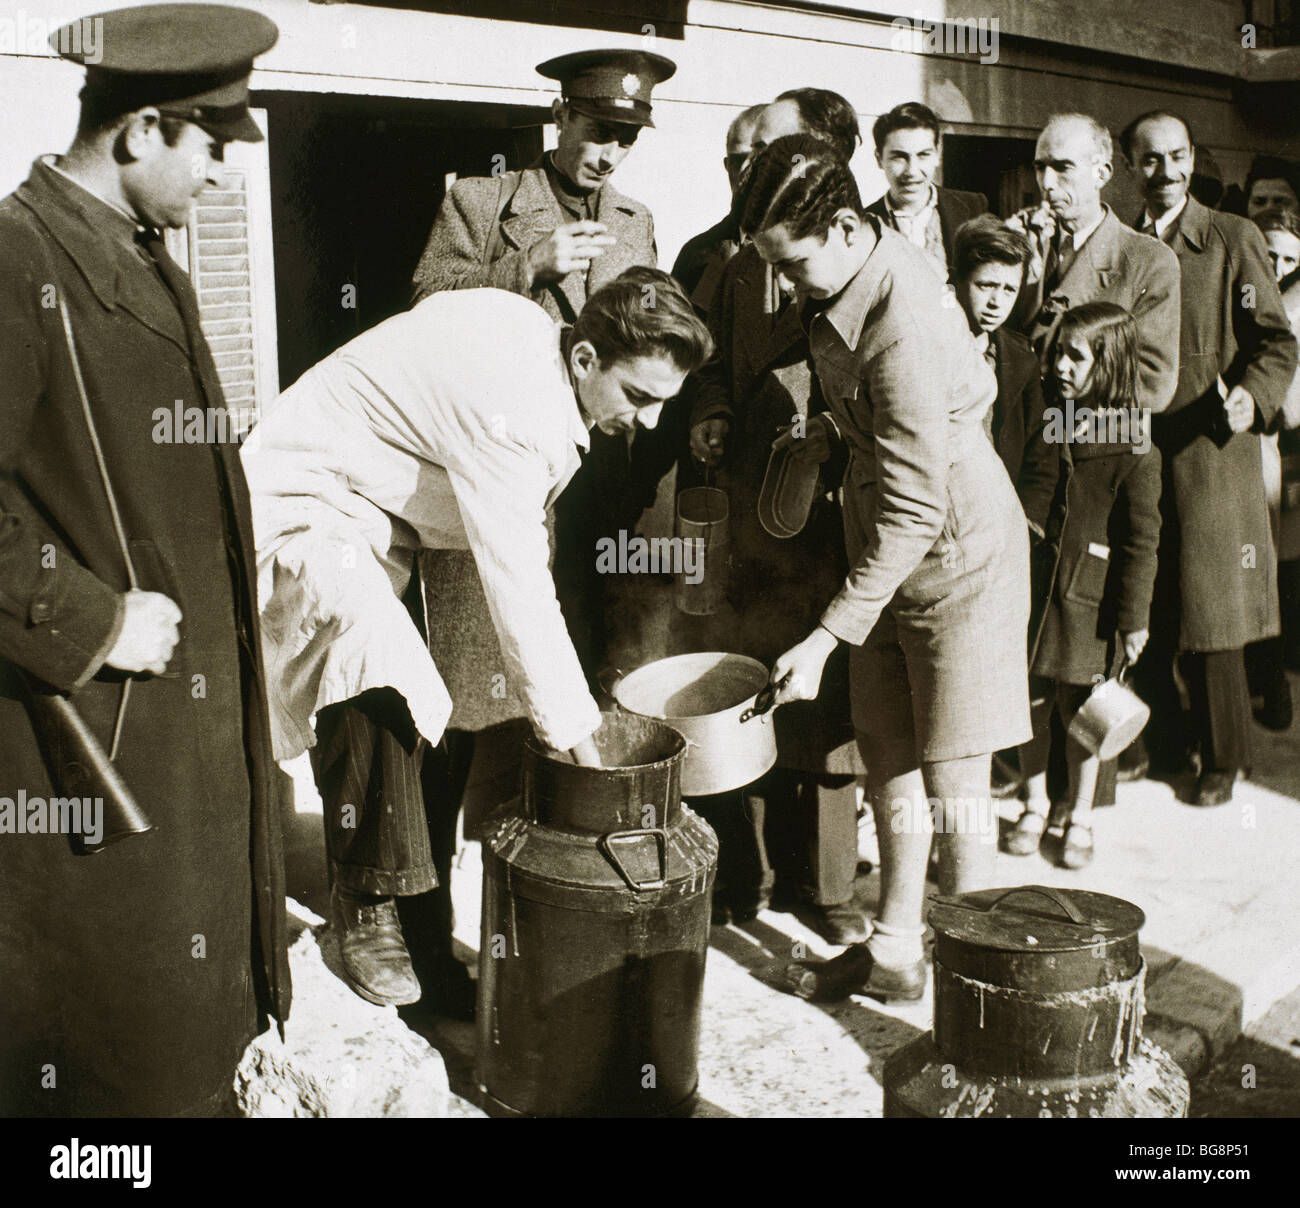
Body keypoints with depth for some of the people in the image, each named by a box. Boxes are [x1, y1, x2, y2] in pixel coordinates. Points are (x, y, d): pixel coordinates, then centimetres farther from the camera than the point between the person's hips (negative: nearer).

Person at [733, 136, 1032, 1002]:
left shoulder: (904, 334, -29)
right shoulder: (863, 259, -2)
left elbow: (913, 512, -28)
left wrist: (826, 641, -27)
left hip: (955, 550, -9)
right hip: (884, 544, 9)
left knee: (952, 778, -2)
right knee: (887, 759, 12)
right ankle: (895, 952, 24)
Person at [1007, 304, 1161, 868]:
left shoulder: (1134, 451, -11)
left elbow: (1140, 542, -8)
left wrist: (1133, 619, -7)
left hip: (1086, 598, -4)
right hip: (1029, 585, 4)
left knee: (1078, 708, 7)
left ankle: (1079, 817, 25)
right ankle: (1035, 806, 28)